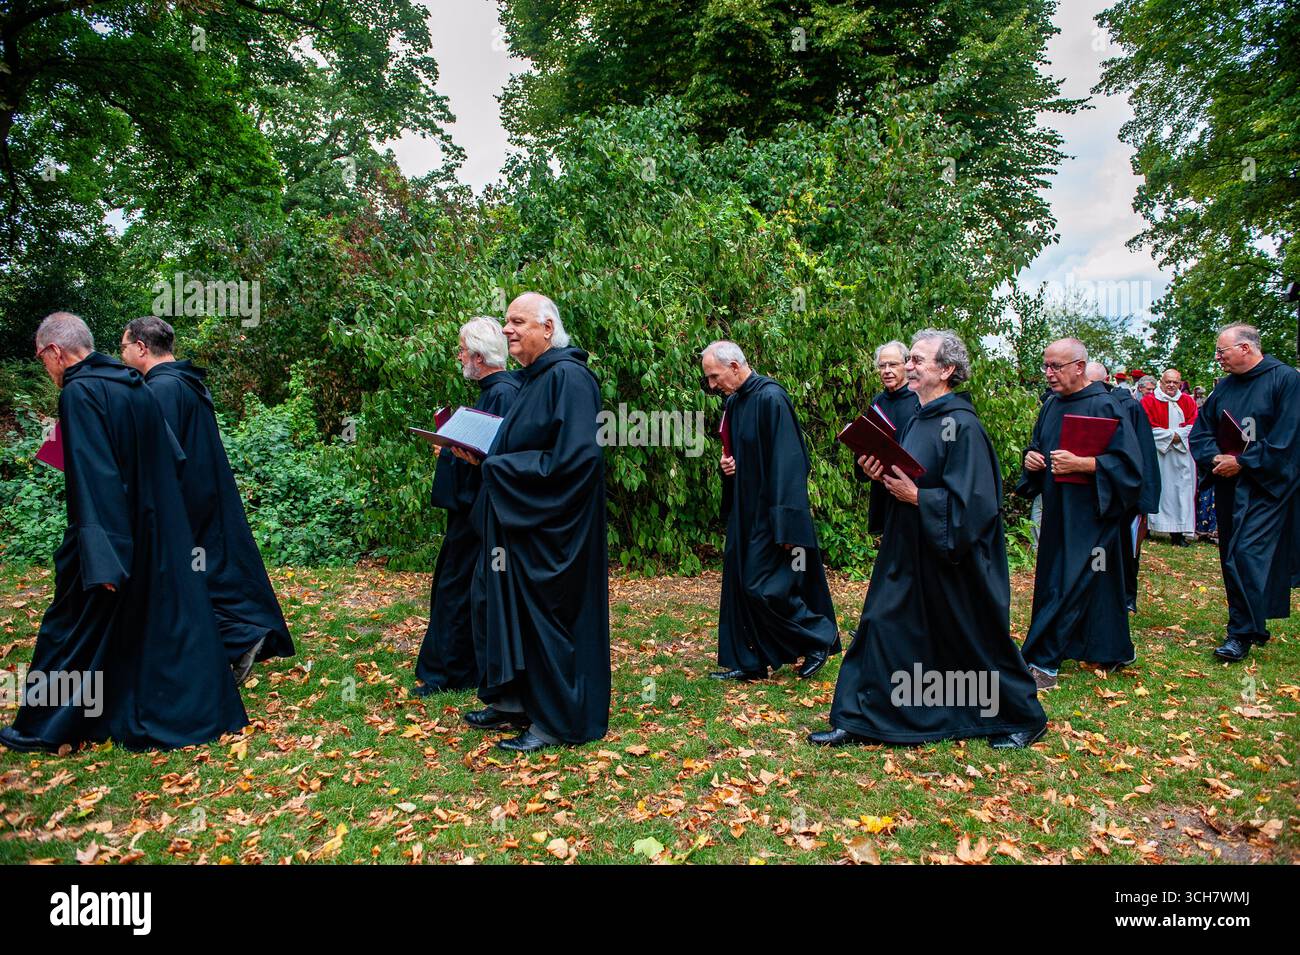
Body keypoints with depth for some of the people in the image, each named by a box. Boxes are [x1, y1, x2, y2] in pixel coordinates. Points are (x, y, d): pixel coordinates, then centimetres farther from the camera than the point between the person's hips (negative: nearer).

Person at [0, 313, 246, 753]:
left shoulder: (78, 394, -16)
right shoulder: (137, 387, 7)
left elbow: (91, 477, -23)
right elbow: (173, 457, 13)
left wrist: (97, 558, -24)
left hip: (111, 532, -7)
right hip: (161, 533, 7)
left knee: (74, 629, 8)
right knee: (166, 618, 13)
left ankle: (44, 726, 23)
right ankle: (198, 710, 18)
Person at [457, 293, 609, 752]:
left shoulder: (568, 377, -16)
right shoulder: (532, 378, 14)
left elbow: (574, 457, -25)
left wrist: (497, 465, -18)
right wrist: (484, 456, 3)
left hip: (549, 528, -10)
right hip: (517, 520, 10)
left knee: (545, 616, -2)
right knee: (496, 602, 15)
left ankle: (557, 722, 13)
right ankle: (514, 702, 30)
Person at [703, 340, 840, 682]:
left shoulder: (770, 398, -17)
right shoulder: (733, 403, 9)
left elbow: (789, 461, -22)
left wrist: (785, 524, -24)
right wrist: (726, 465, 0)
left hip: (770, 513, -9)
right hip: (744, 512, 9)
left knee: (764, 587, -7)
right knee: (739, 585, 10)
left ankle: (821, 638, 14)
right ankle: (748, 663, 20)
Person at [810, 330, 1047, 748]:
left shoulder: (962, 426, -18)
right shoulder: (917, 420, 8)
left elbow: (971, 501, -22)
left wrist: (915, 496, -23)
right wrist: (882, 474, -2)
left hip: (953, 560, -8)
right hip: (909, 553, 8)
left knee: (974, 643, 8)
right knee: (883, 626, 6)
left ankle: (1023, 717, 31)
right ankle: (857, 720, 14)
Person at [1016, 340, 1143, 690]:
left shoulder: (1105, 406, -12)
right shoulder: (1051, 406, 9)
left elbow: (1128, 462, -16)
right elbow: (1037, 448, 20)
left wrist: (1081, 464, -26)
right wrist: (1031, 458, -2)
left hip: (1091, 514, -7)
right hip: (1057, 512, 7)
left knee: (1069, 586, -5)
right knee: (1100, 584, 17)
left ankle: (1043, 661, 0)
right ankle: (1116, 651, 32)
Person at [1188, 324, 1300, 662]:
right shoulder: (1224, 386, 10)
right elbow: (1200, 430, 10)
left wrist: (1242, 462, -16)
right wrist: (1215, 457, -9)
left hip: (1266, 485, -7)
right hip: (1229, 486, 7)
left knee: (1249, 553, -13)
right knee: (1232, 556, 10)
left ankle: (1242, 634, -8)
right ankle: (1255, 626, 24)